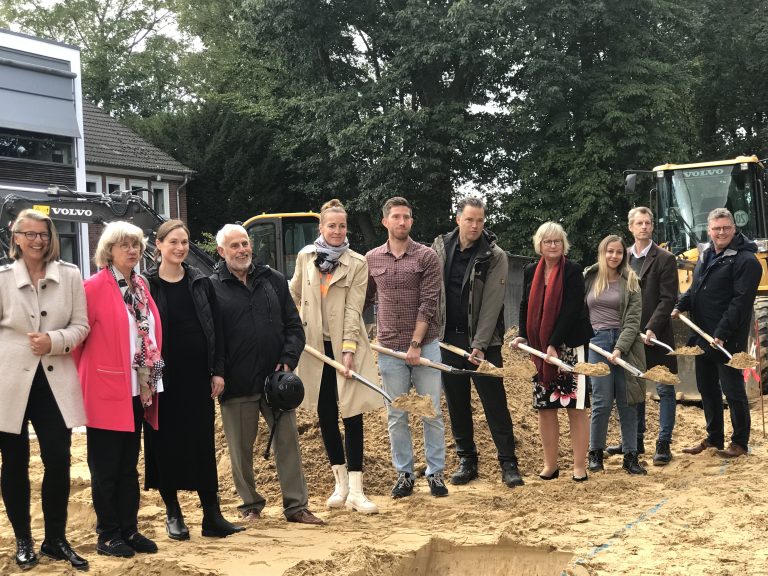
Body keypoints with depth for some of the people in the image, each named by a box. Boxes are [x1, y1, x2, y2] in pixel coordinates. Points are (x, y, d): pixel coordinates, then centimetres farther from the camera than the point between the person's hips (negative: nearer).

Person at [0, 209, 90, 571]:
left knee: (59, 461, 1)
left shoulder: (70, 275, 2)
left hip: (55, 381, 1)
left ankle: (55, 540, 18)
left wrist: (55, 341, -16)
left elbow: (81, 325, 2)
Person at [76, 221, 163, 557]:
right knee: (106, 468, 4)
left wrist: (151, 381, 11)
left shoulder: (141, 286, 11)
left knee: (129, 466, 14)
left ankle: (129, 530, 22)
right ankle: (107, 536, 13)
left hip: (138, 390, 7)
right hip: (107, 390, -7)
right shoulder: (94, 287, -11)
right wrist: (81, 380, -5)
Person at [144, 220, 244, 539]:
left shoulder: (201, 283, 7)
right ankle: (173, 512, 17)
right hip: (163, 377, -2)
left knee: (203, 443, 2)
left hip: (197, 375, 2)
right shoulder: (146, 285, -1)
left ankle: (212, 513, 6)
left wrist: (217, 372, 2)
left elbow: (214, 329, 8)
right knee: (166, 444, 4)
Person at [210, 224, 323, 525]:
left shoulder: (274, 280, 10)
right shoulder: (213, 287, 0)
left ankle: (296, 506, 12)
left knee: (288, 441, 4)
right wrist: (216, 372, -13)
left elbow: (293, 325, 10)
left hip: (276, 377, 3)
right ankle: (251, 505, 24)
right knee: (241, 449, 8)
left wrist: (288, 360, -3)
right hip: (237, 384, -2)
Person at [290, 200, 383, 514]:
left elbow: (353, 308, -8)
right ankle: (341, 482, 19)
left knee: (352, 415, -3)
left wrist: (349, 348, -14)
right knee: (325, 415, 7)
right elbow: (294, 294, 19)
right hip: (315, 346, 3)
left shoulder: (357, 263, -3)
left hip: (345, 345, -3)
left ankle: (355, 490, -1)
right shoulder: (305, 257, 5)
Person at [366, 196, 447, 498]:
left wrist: (416, 343, -14)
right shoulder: (371, 259, 6)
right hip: (390, 348, 2)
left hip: (425, 345, -2)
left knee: (431, 413, 3)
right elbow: (363, 300, 16)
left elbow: (428, 303, -8)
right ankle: (404, 474, 18)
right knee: (396, 416, 7)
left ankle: (436, 473, 15)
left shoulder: (426, 256, -2)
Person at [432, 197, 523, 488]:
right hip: (448, 337, 4)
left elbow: (492, 304, -13)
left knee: (495, 404, -2)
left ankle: (509, 463, 6)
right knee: (456, 404, 10)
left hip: (482, 341, -4)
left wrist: (479, 344, -19)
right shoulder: (440, 248, 4)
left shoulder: (495, 256, -8)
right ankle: (467, 461, 21)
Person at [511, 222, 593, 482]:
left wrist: (554, 345, -18)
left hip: (569, 346, -5)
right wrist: (523, 335, -3)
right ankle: (550, 465, 18)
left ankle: (579, 467, 4)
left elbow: (571, 309, -14)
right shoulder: (530, 272, 9)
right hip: (539, 347, 5)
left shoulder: (573, 271, -7)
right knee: (545, 407, 8)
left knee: (575, 407, -2)